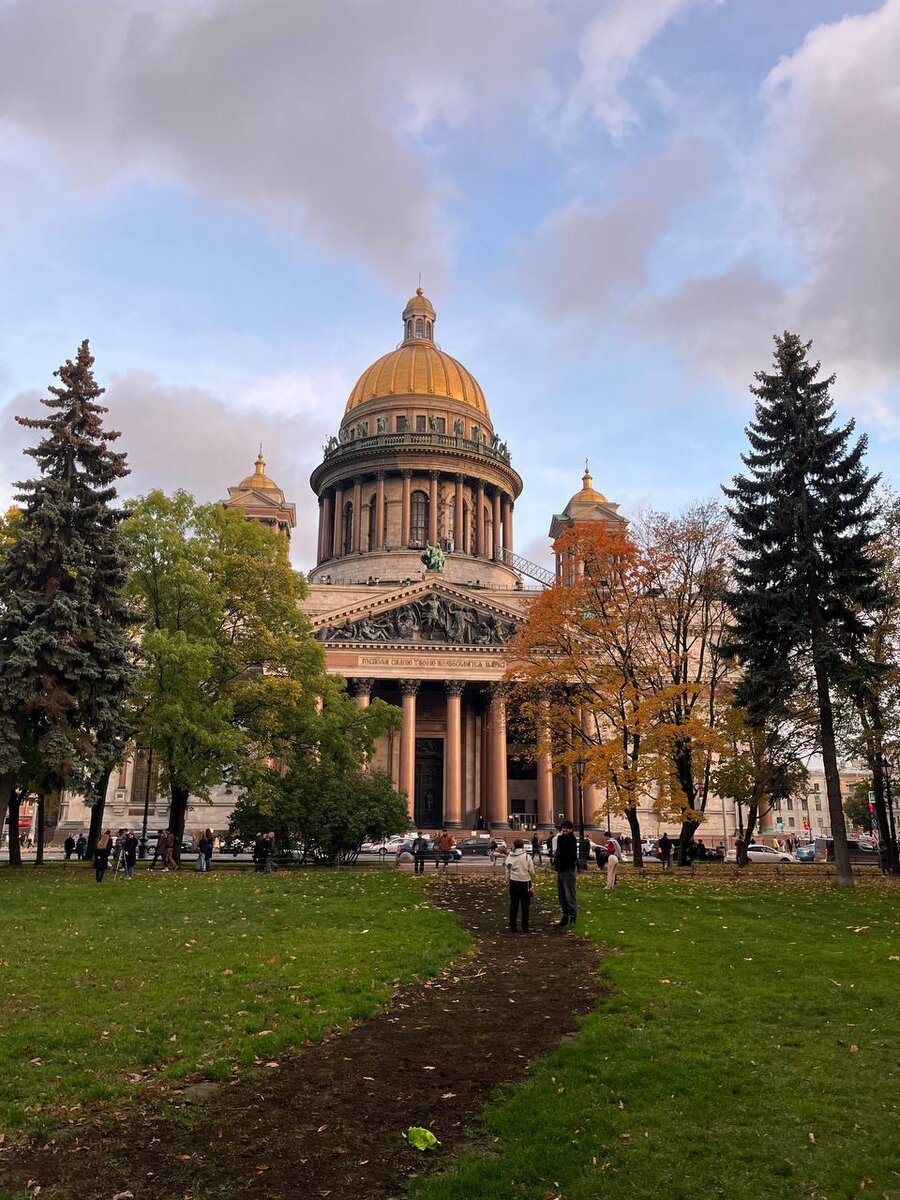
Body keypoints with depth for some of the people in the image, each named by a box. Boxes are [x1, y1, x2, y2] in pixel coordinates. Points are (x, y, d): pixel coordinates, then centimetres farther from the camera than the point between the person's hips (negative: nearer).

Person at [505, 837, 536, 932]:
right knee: (525, 906, 6)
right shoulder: (527, 856, -8)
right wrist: (532, 882, 13)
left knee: (513, 905, 10)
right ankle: (525, 928, 5)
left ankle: (512, 927, 12)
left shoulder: (510, 856, -2)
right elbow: (532, 871, -4)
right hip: (525, 882, -2)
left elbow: (508, 871, 3)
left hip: (513, 882, 2)